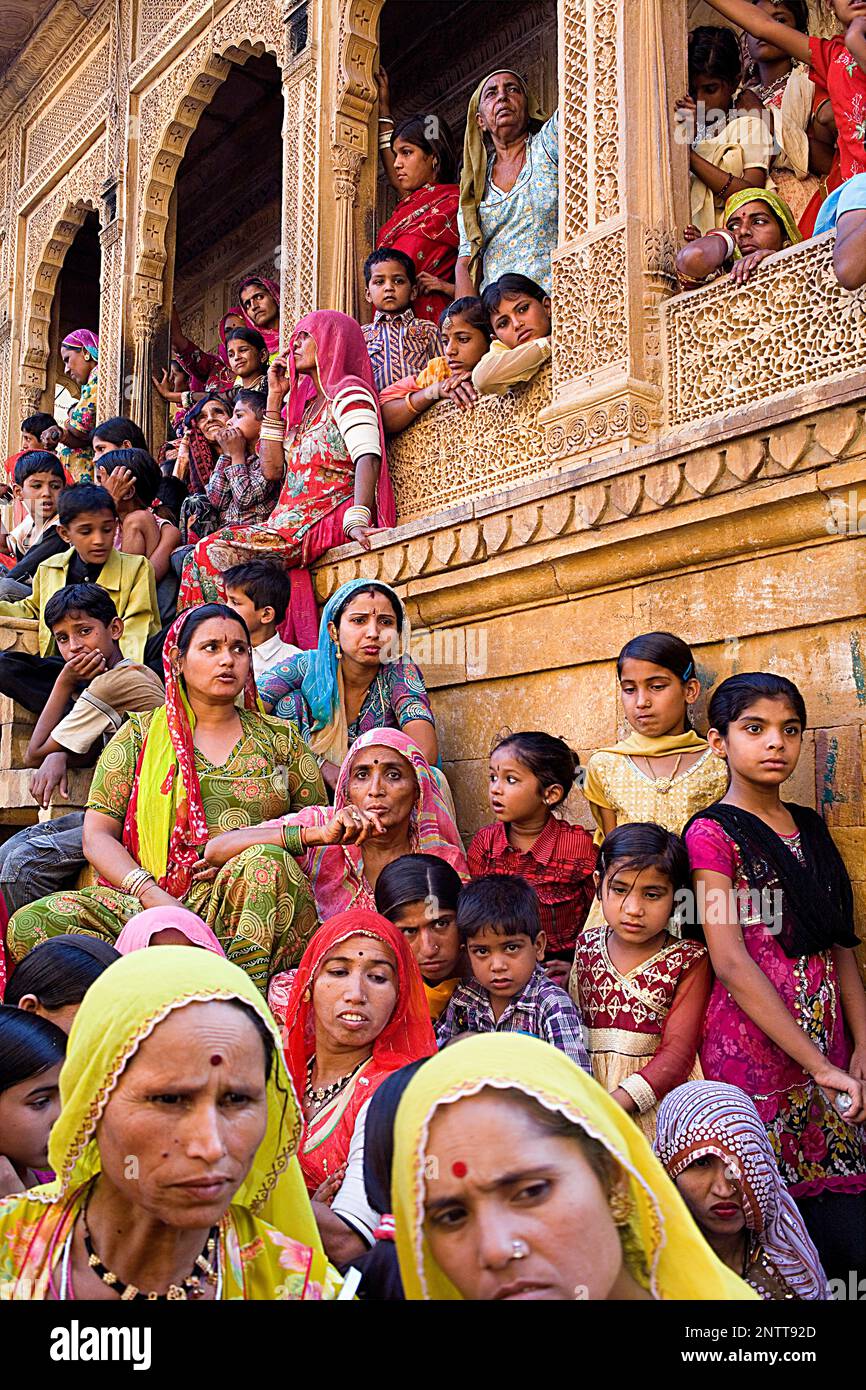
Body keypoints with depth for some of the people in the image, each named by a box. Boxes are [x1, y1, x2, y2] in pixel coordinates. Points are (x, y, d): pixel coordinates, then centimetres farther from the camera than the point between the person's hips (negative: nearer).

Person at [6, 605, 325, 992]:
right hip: (150, 904, 1)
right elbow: (97, 836, 7)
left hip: (251, 909, -1)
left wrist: (247, 852, -7)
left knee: (267, 862, -35)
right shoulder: (140, 734, 15)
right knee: (29, 924, -26)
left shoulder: (280, 739, 17)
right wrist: (153, 895, -12)